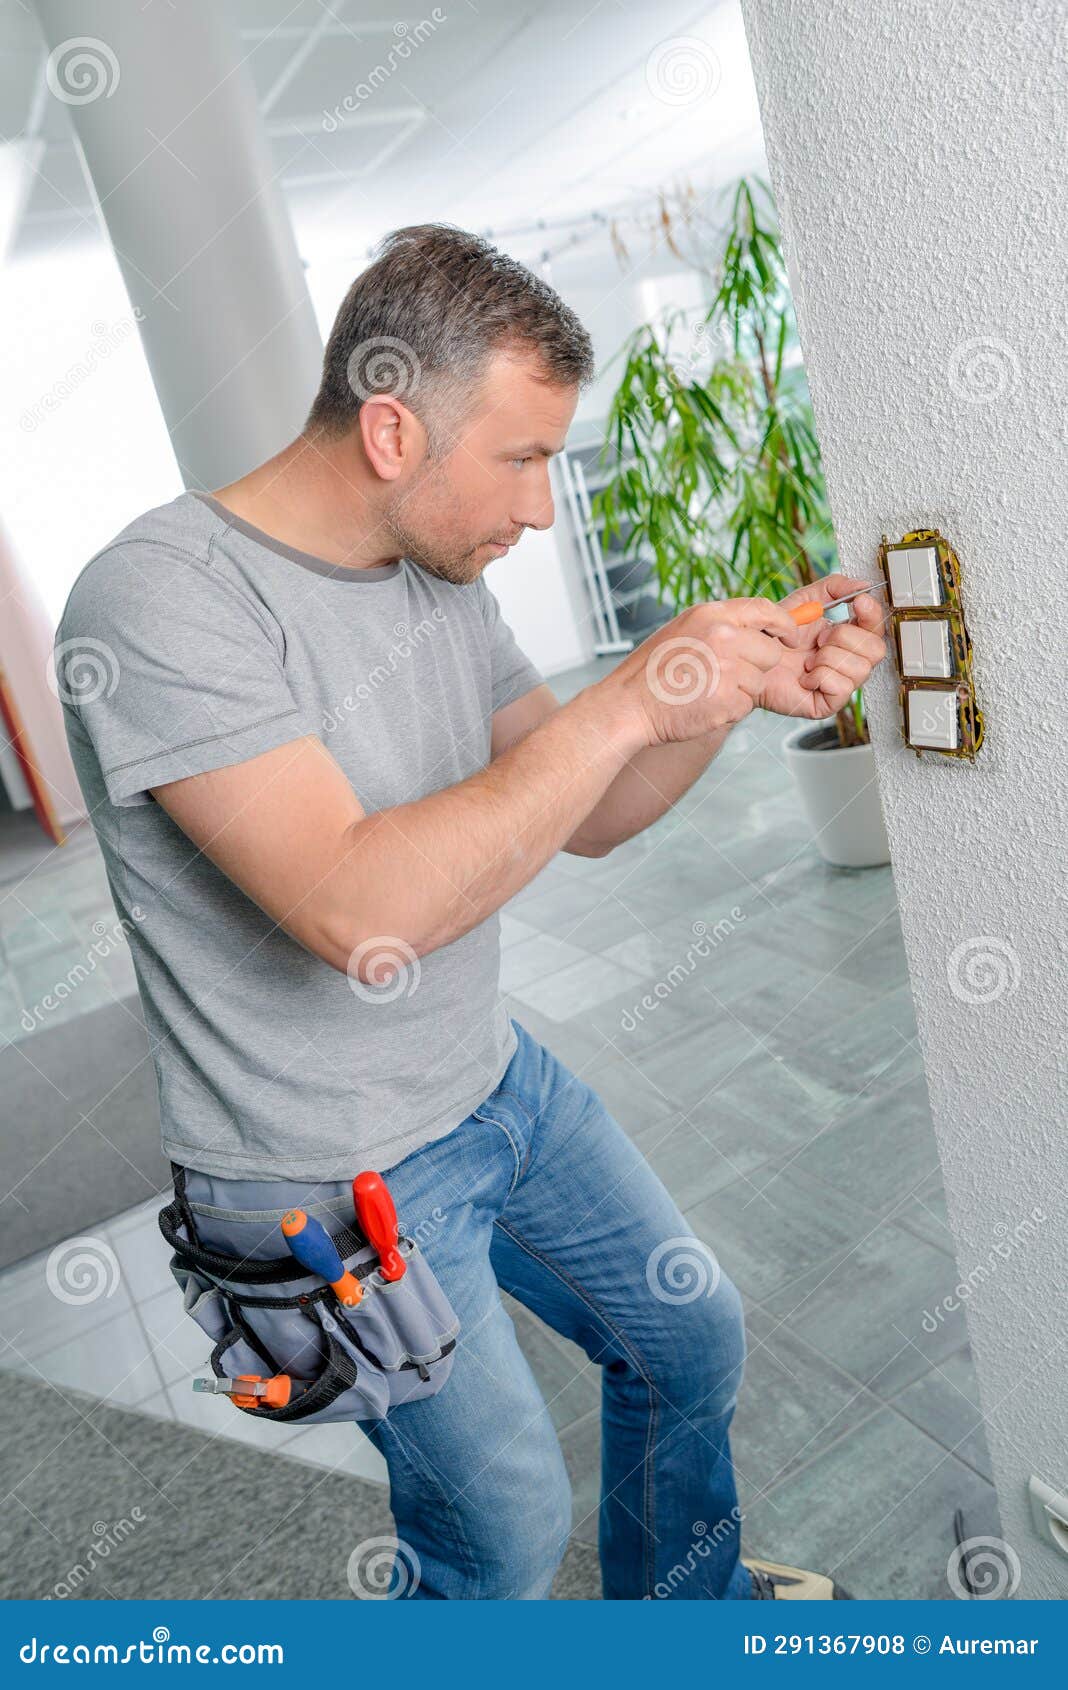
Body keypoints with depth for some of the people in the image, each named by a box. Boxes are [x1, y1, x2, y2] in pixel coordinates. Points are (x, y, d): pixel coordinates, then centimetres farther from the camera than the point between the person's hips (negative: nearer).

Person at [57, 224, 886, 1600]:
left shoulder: (440, 577, 0)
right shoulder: (161, 598, -24)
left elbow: (580, 818, 5)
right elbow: (361, 912, -35)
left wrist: (736, 688, -11)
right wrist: (627, 702, -30)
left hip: (497, 1084, 8)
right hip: (330, 1176, -7)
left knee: (690, 1341, 21)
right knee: (507, 1521, 8)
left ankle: (684, 1597, 51)